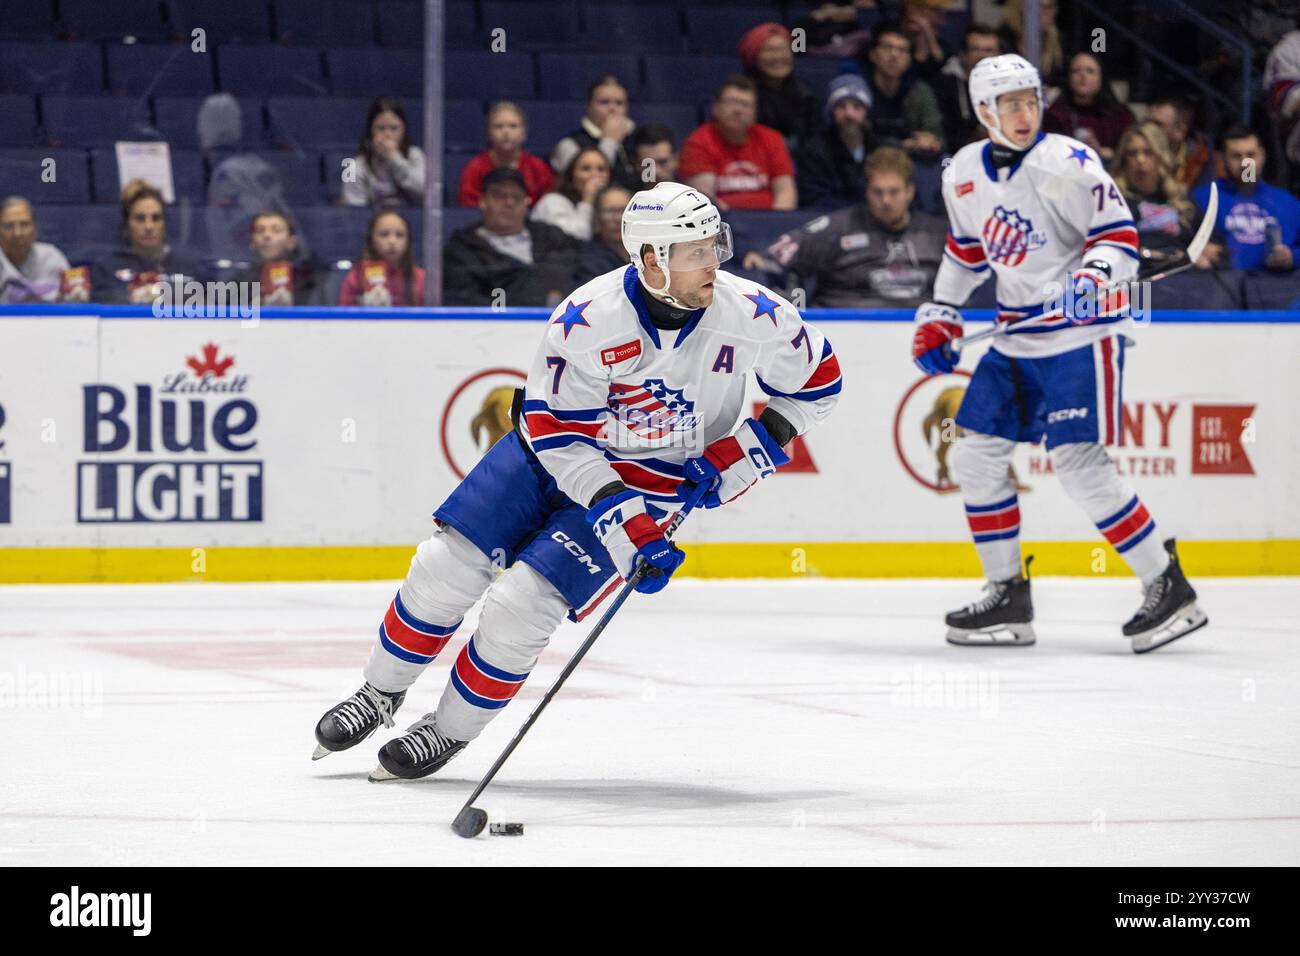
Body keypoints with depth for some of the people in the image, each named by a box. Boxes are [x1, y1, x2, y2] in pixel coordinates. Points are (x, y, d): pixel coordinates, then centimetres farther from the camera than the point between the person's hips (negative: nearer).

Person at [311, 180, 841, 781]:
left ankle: (449, 731, 9)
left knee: (520, 607, -14)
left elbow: (817, 381, -4)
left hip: (651, 480, -1)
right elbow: (556, 433, -21)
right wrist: (627, 527, -28)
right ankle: (380, 696, 20)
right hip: (558, 450, 1)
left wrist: (747, 451, -15)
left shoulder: (753, 315, -22)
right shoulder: (585, 321, -26)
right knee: (446, 567, -6)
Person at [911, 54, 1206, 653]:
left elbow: (1119, 236, -14)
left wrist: (1094, 276, -33)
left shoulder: (1067, 165, -14)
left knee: (1079, 465, -16)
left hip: (1081, 331, -7)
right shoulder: (964, 173, 5)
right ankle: (1008, 597, 16)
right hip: (1017, 339, 7)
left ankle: (1168, 588, -8)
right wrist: (938, 316, 18)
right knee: (975, 456, 5)